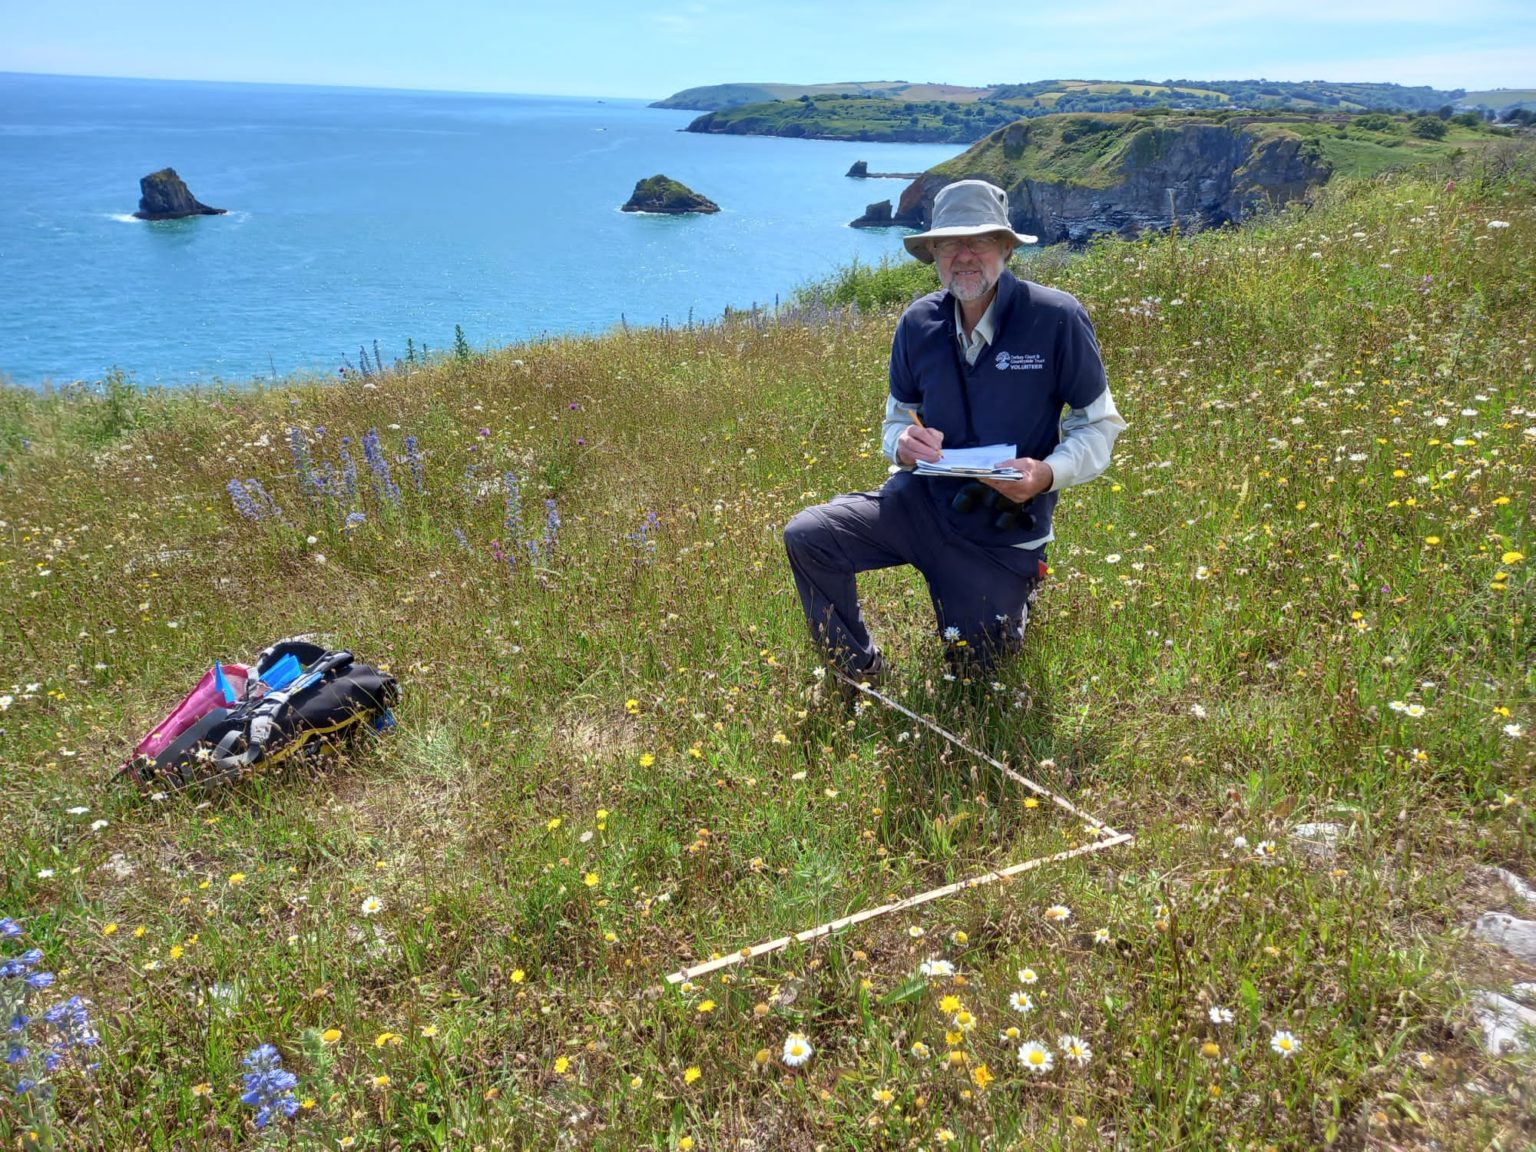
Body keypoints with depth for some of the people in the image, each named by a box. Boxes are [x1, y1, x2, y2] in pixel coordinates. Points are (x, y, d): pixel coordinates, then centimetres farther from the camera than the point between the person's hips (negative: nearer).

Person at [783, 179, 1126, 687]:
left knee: (972, 668, 8)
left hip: (1004, 527, -2)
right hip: (920, 502, 3)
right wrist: (903, 444, -16)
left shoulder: (1057, 319, -15)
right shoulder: (918, 323, -4)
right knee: (805, 537, -19)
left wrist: (1048, 473, -27)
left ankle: (1014, 595, 43)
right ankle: (862, 679, 3)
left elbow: (1099, 425, -6)